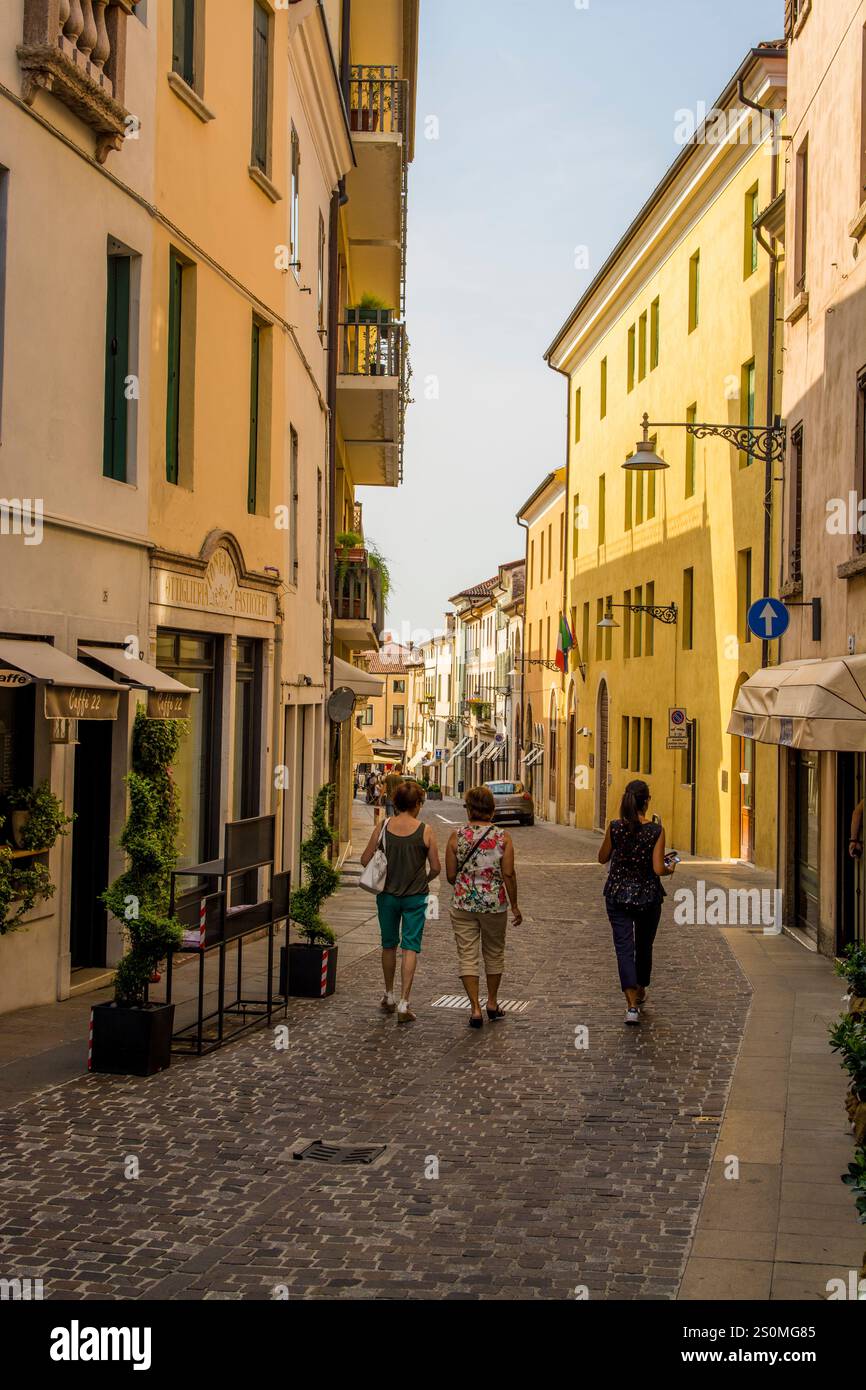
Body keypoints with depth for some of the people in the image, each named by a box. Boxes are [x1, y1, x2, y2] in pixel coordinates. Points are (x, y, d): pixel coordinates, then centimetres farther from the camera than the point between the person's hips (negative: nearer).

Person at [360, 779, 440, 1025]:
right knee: (410, 948, 1)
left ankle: (389, 997, 31)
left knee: (389, 946, 18)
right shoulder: (425, 831, -10)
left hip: (387, 894, 2)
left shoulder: (382, 829, -6)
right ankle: (404, 1004, -7)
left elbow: (365, 860, 0)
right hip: (415, 896, -2)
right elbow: (436, 868, -5)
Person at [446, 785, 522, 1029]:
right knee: (494, 953, 19)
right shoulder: (503, 836, -5)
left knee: (467, 956, 4)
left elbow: (450, 875, -1)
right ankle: (492, 1003, 30)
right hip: (495, 905, 1)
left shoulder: (457, 836, -5)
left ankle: (475, 1009, -2)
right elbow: (508, 874, -7)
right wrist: (515, 906, 3)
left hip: (464, 904, -1)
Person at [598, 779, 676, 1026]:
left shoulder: (615, 827, -9)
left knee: (624, 947, -2)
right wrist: (670, 868, 7)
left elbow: (602, 858, 4)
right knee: (644, 946, 20)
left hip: (618, 895, 0)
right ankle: (640, 993, 39)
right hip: (648, 895, 0)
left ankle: (632, 1004, -16)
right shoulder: (656, 831, -13)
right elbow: (658, 869, -14)